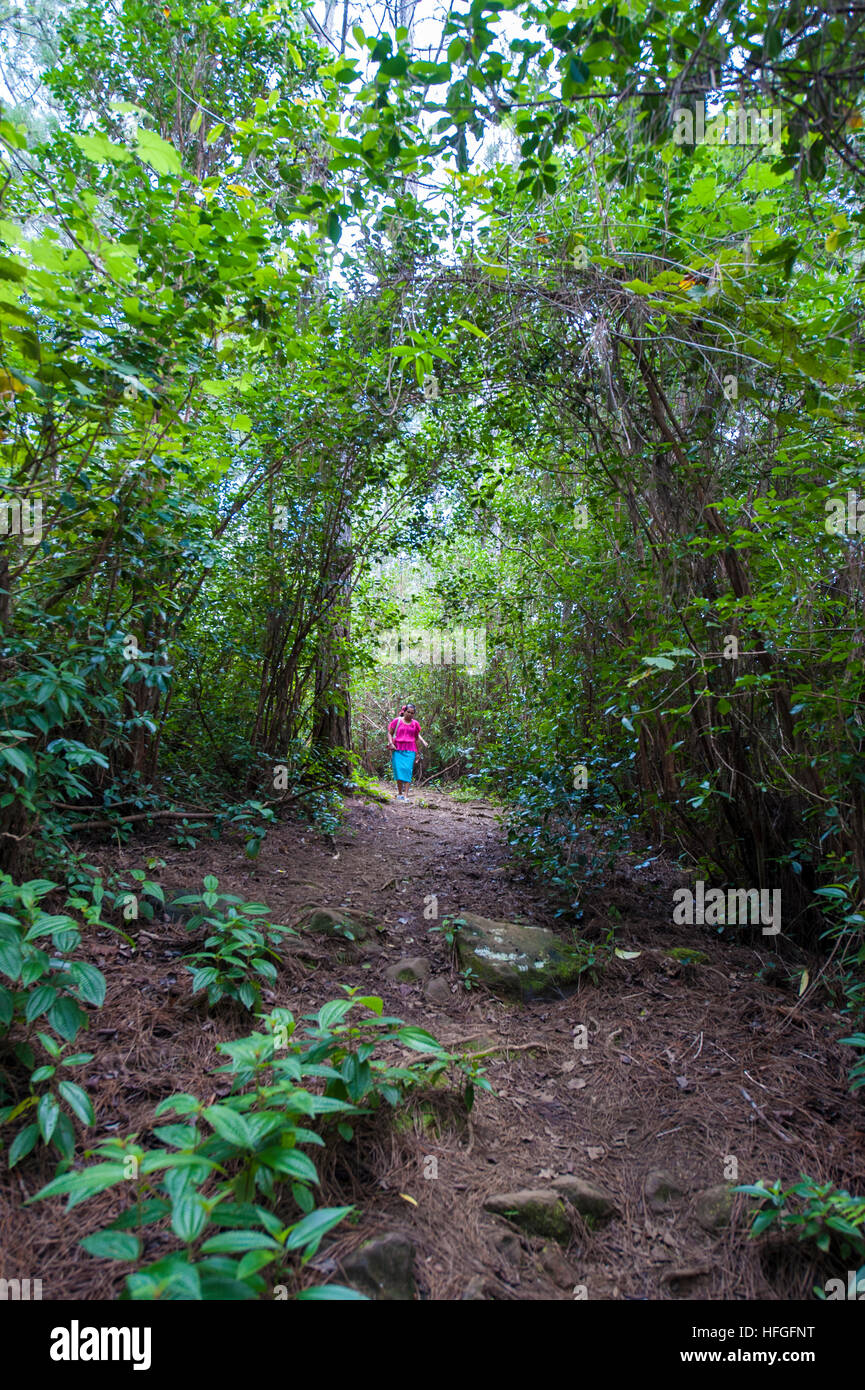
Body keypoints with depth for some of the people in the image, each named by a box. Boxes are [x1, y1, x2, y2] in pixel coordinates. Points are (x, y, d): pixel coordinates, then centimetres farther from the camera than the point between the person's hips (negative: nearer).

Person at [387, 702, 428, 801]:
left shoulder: (415, 723, 10)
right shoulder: (397, 721, 4)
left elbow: (417, 737, 19)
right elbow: (389, 733, 9)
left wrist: (417, 752, 19)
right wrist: (390, 743, -8)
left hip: (410, 751, 1)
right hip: (397, 750, -1)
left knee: (408, 770, -9)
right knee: (398, 769, -5)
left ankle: (406, 795, -11)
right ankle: (399, 793, 8)